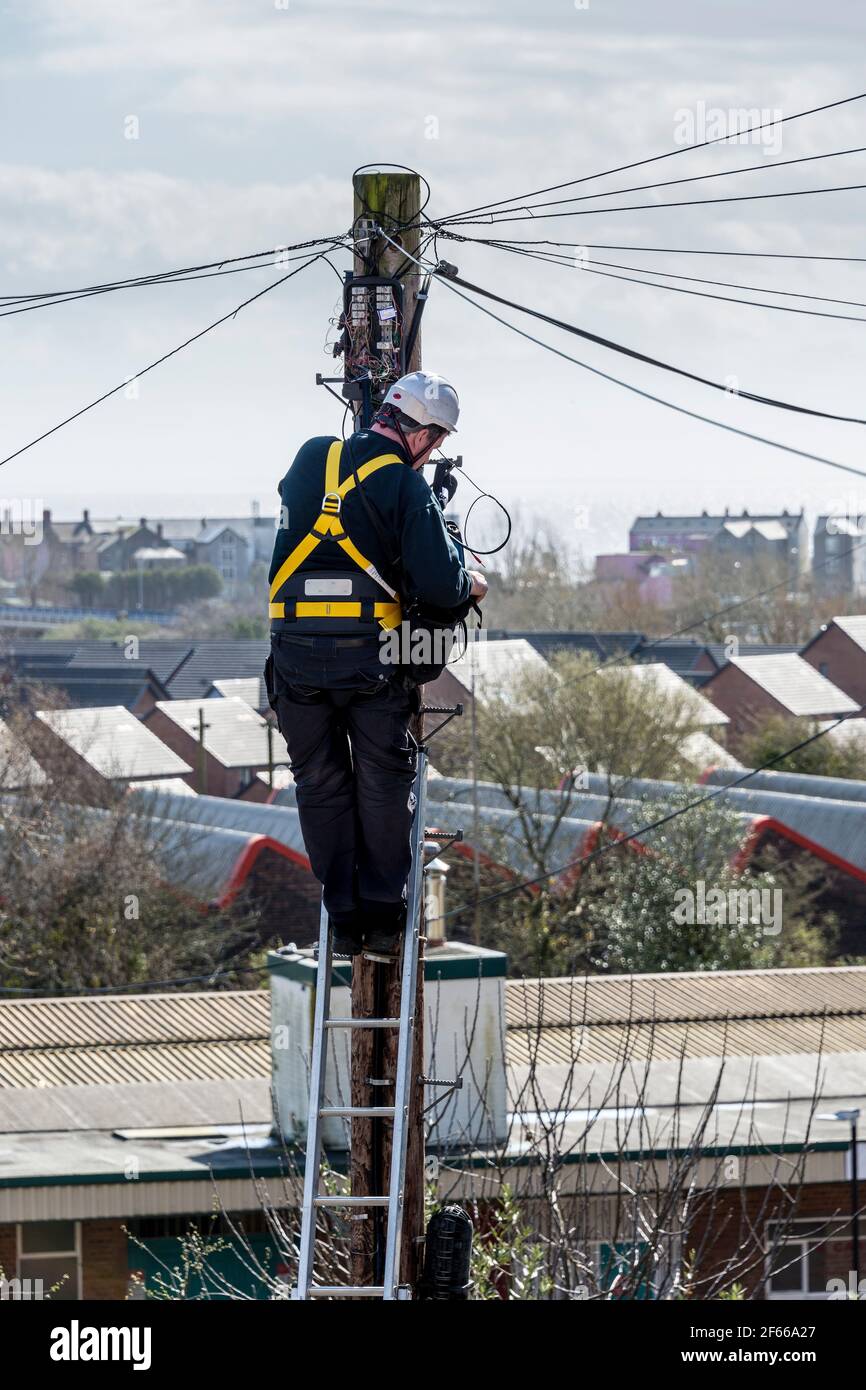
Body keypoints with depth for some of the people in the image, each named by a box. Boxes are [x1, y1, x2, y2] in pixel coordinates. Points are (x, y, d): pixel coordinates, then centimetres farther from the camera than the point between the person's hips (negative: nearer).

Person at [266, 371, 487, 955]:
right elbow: (440, 585, -14)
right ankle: (383, 914, 11)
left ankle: (343, 919, 14)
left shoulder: (310, 458, 8)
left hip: (295, 653, 4)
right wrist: (472, 584, 9)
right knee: (384, 784, 11)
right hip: (369, 656, -4)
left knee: (322, 785, 13)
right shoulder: (407, 487, -8)